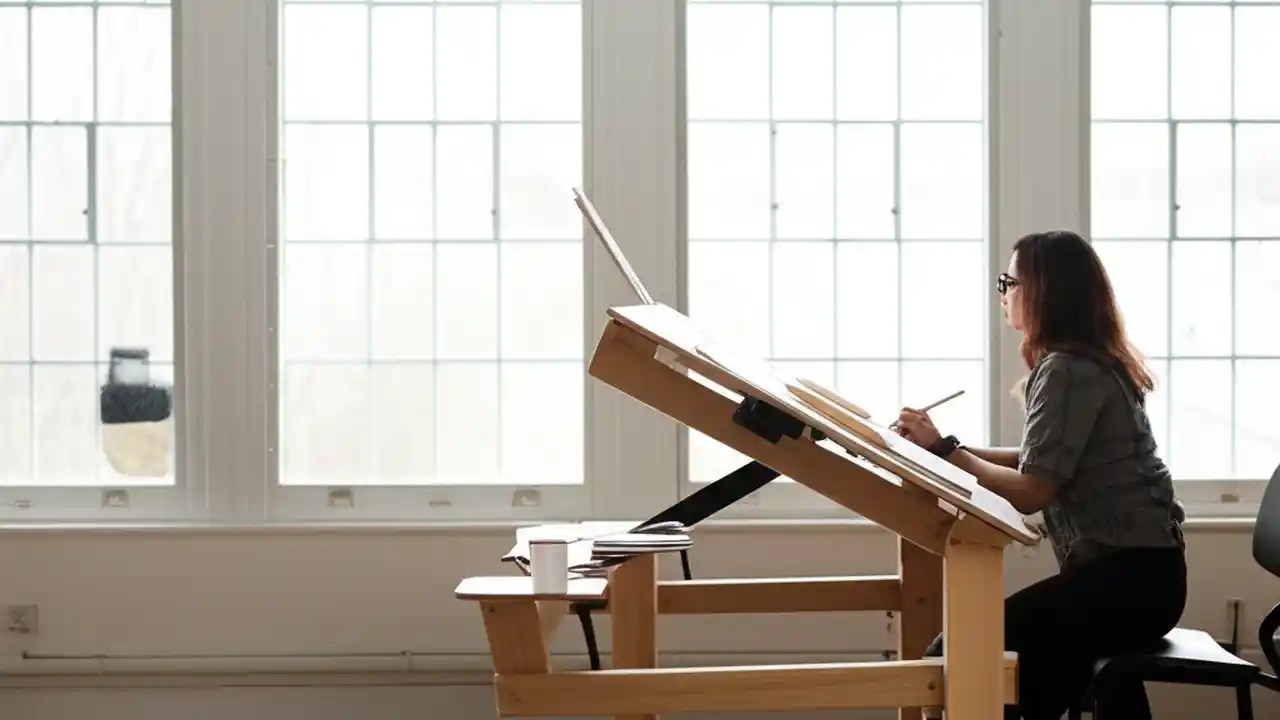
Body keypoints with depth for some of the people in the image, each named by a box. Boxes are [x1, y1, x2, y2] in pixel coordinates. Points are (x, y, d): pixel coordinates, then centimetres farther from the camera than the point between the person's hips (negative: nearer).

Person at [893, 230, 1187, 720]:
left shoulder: (1067, 370, -16)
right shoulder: (1091, 360, 15)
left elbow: (1031, 492, -19)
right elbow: (1045, 463, 16)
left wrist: (944, 449, -9)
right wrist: (954, 448, 6)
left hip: (1127, 576, -11)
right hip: (1133, 568, 11)